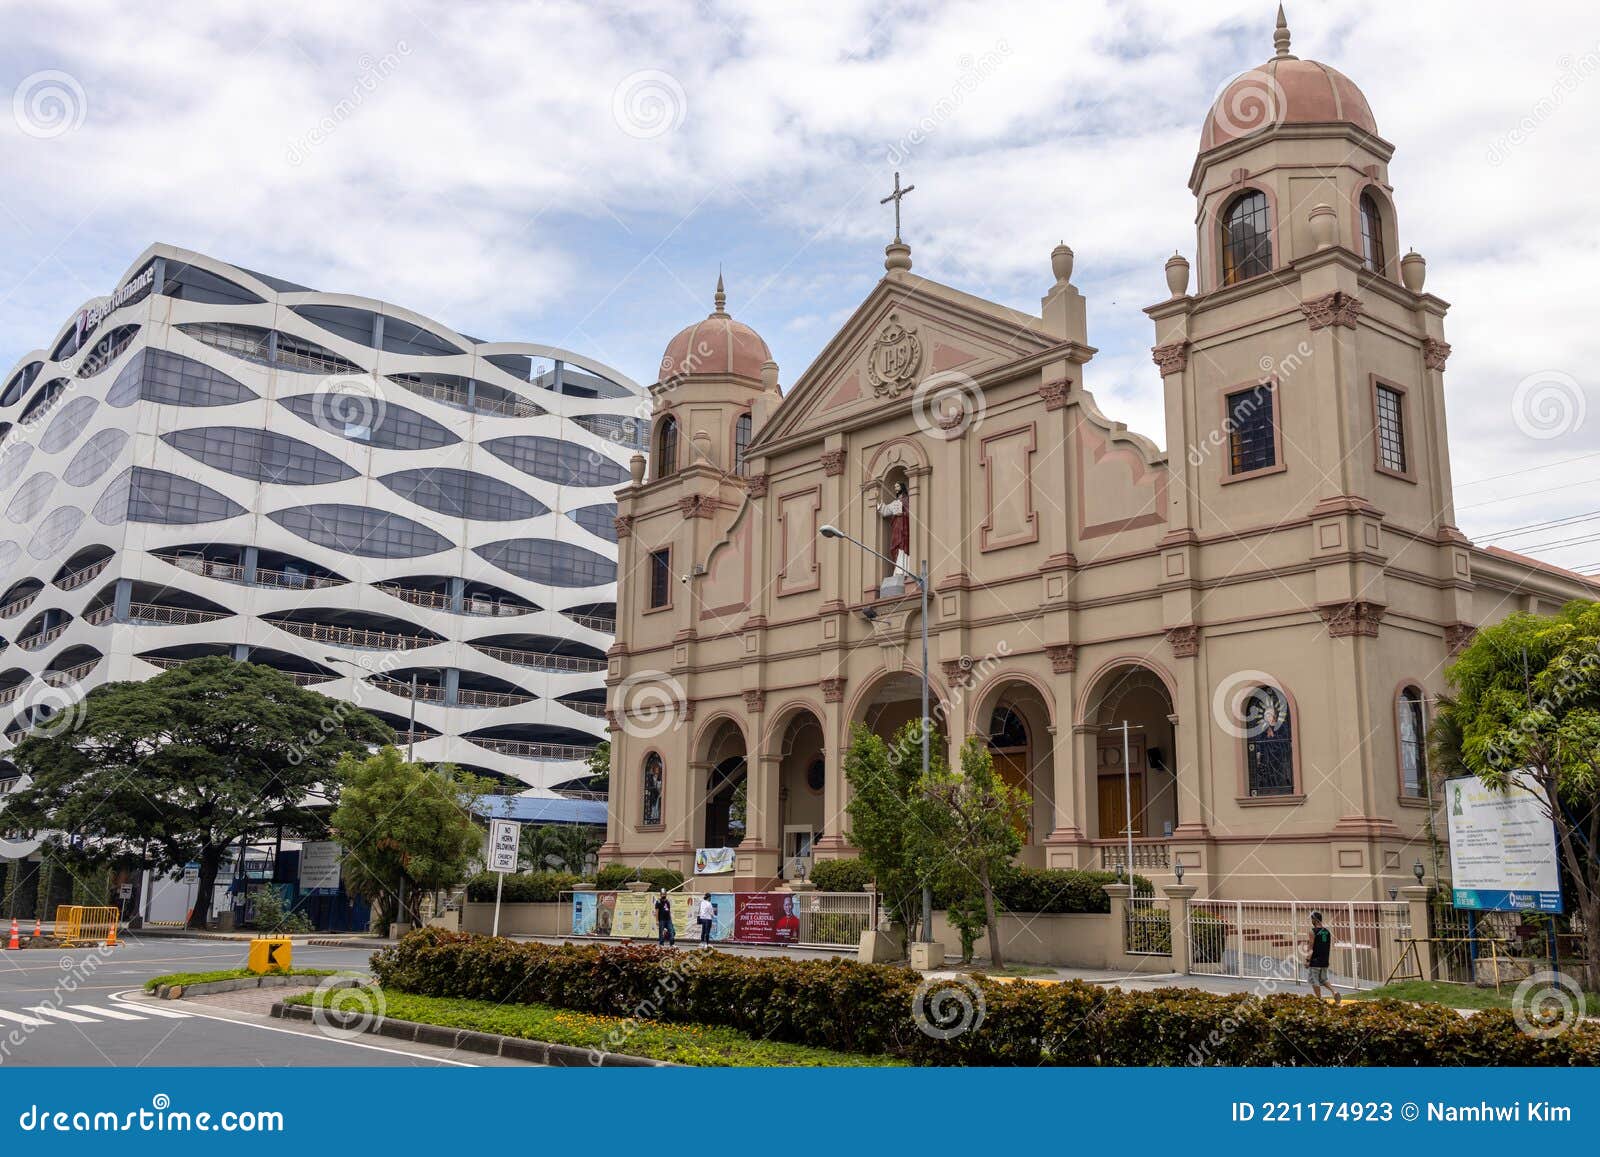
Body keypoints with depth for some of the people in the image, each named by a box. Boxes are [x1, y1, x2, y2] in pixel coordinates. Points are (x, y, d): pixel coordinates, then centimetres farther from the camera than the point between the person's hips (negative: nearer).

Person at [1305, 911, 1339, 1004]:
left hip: (1315, 961, -6)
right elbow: (1329, 948, 14)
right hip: (1325, 961, 6)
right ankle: (1333, 992, -4)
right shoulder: (1327, 932, 9)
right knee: (1323, 980, 17)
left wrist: (1307, 960, -12)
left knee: (1314, 980, 3)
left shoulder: (1313, 931, -11)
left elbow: (1310, 947, -14)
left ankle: (1319, 999, 2)